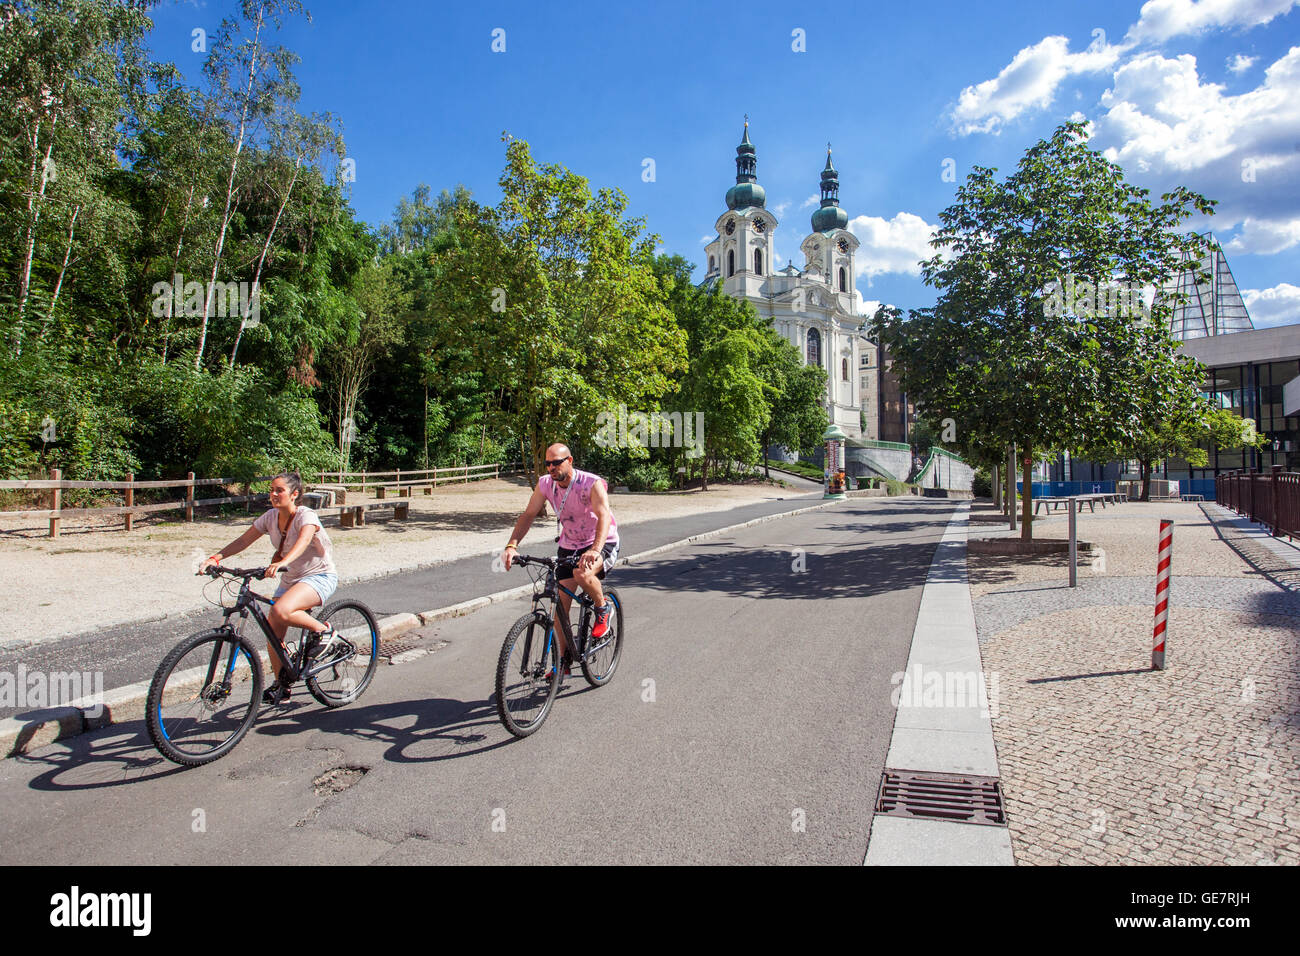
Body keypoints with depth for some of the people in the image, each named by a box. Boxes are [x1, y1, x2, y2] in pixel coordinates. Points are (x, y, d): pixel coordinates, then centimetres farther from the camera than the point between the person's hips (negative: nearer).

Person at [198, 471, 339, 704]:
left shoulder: (306, 515, -18)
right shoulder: (271, 517, 2)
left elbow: (304, 540, -38)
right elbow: (244, 540, -2)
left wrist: (281, 563, -55)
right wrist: (215, 558, -18)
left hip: (320, 576, -7)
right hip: (291, 579, 7)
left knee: (281, 611, -32)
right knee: (273, 632, 2)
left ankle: (323, 630, -7)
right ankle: (281, 686, 20)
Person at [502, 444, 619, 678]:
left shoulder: (592, 483, -22)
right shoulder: (545, 484, -7)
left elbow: (604, 516, -34)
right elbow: (528, 515, -8)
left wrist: (594, 550, -51)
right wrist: (512, 546, -24)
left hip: (602, 544, -5)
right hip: (568, 546, 5)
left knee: (582, 573, -37)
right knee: (560, 603, -1)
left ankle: (603, 609, -5)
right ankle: (564, 661, 17)